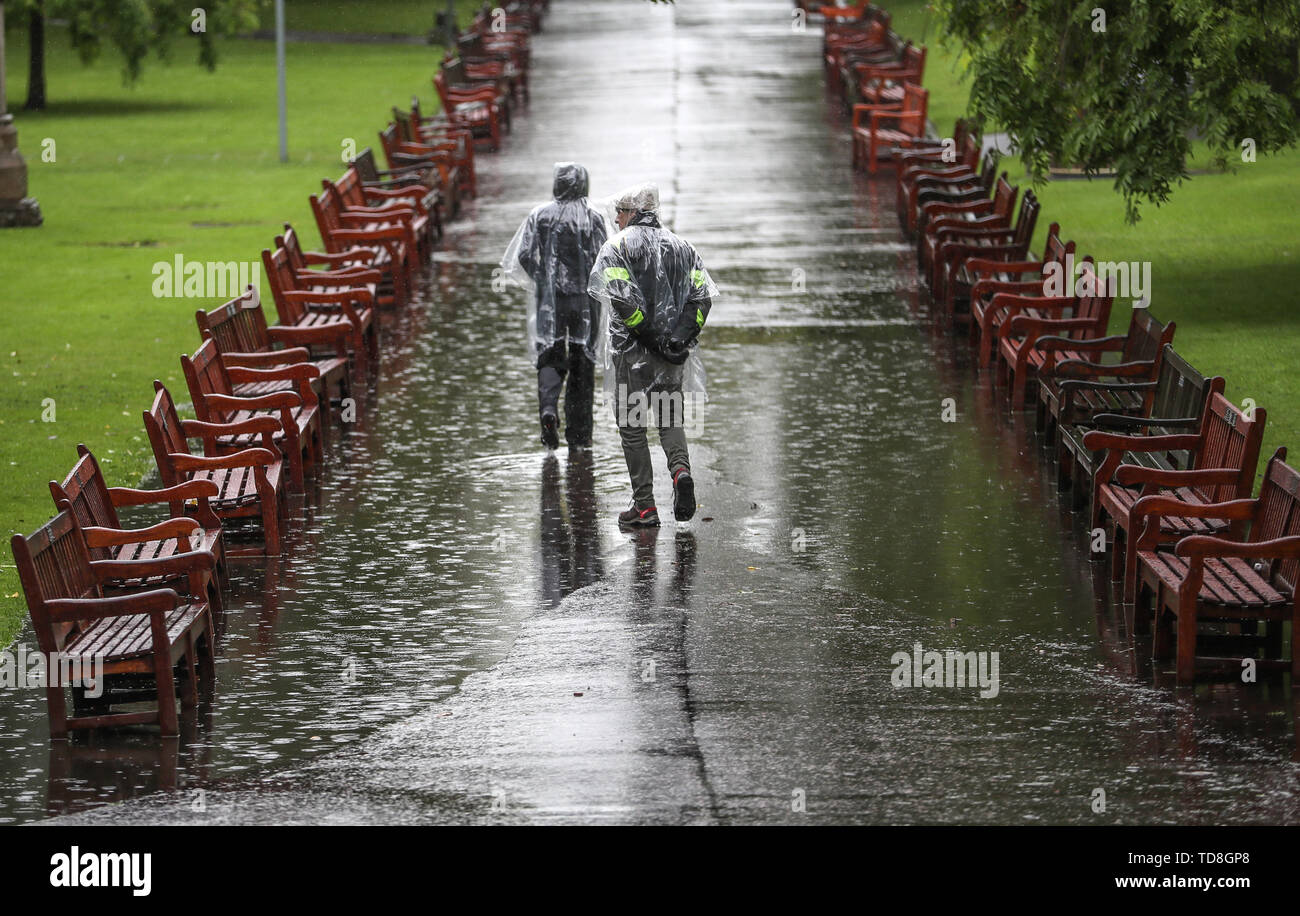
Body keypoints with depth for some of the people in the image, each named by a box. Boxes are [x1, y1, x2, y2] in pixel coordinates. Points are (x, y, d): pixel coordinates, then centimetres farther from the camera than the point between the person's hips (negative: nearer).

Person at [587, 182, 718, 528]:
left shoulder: (617, 246, -3)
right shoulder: (681, 246, 12)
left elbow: (622, 298, -17)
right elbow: (702, 295, 2)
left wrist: (646, 331, -12)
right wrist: (682, 335, 1)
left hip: (632, 352, -4)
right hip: (675, 353, 4)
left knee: (632, 425, 4)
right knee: (670, 419, 16)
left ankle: (644, 506, 2)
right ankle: (680, 469, -14)